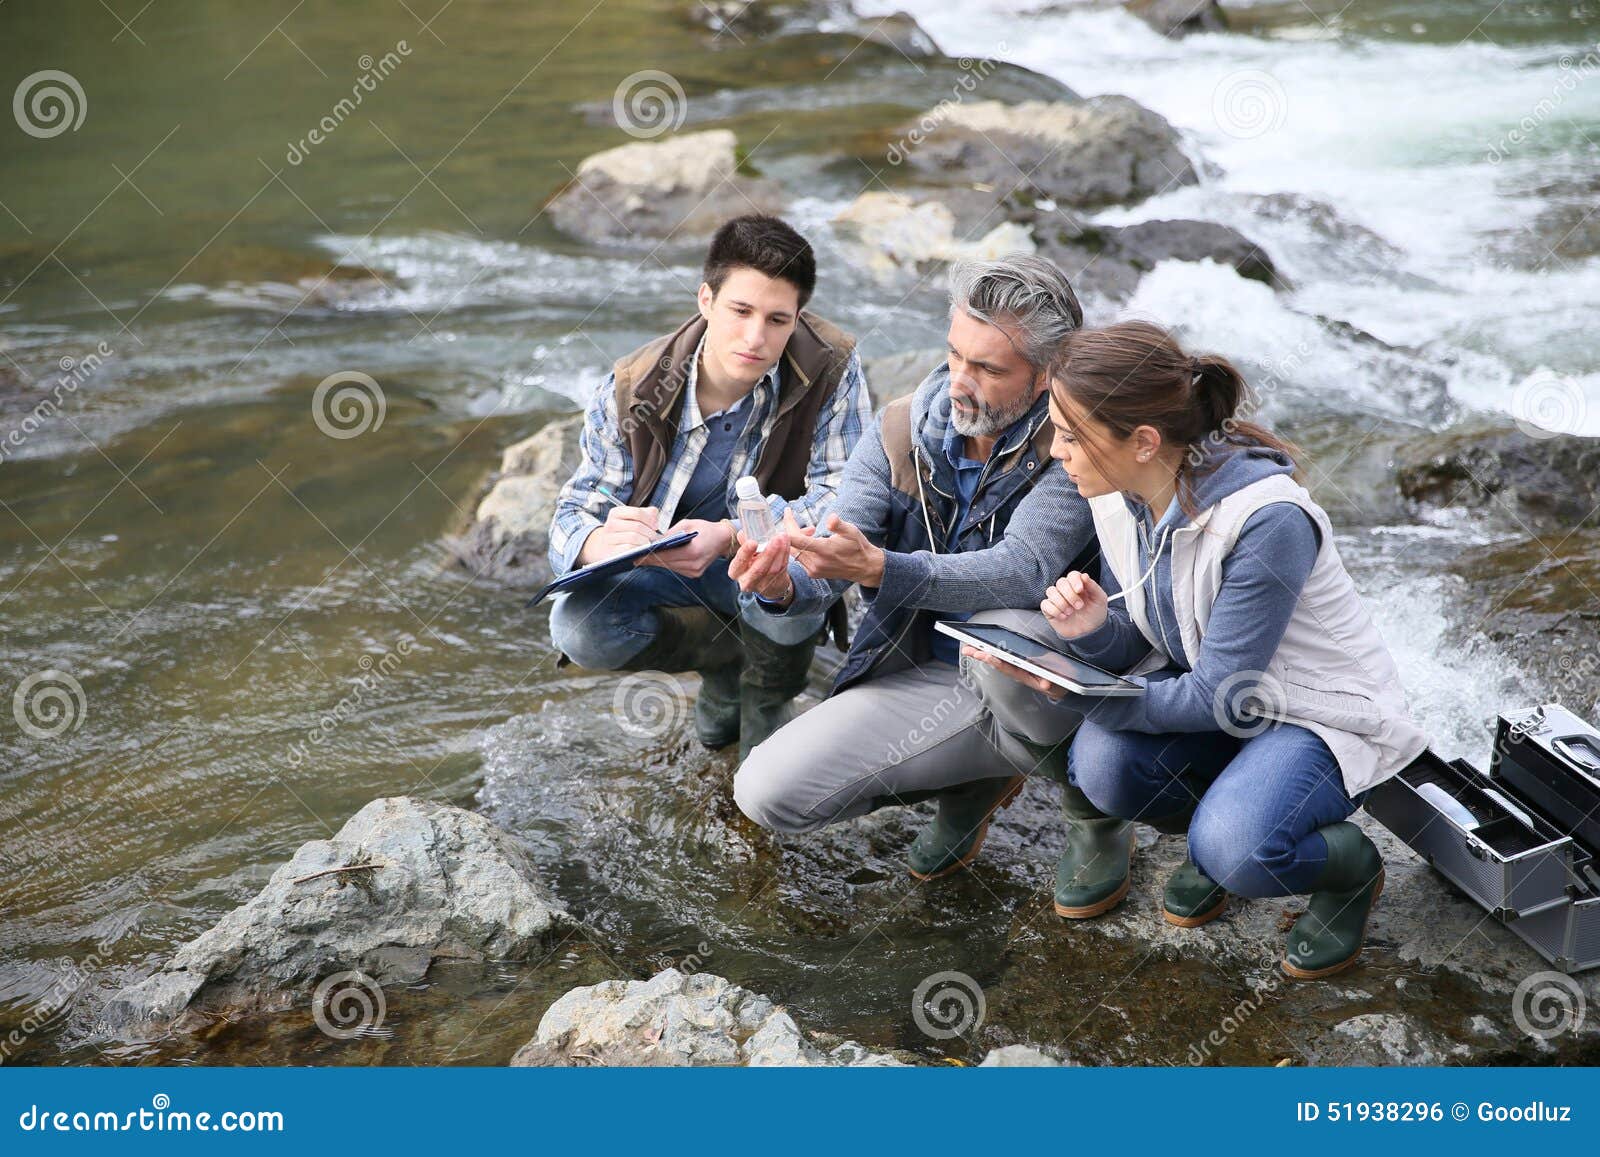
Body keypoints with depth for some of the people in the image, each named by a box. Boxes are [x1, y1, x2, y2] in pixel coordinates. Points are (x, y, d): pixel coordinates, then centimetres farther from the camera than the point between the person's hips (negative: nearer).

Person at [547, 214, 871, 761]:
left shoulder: (830, 370, -21)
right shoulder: (633, 387, -15)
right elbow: (578, 507, -14)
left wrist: (729, 536, -43)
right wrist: (599, 541, -41)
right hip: (663, 570, 2)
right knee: (577, 629, -26)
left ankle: (769, 698, 0)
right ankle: (730, 659, 6)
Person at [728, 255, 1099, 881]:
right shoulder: (899, 433, -2)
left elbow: (1021, 571, -31)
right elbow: (834, 551, -10)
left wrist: (879, 568, -45)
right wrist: (783, 583, -36)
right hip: (920, 679, 5)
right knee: (767, 793, -11)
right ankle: (975, 778, 12)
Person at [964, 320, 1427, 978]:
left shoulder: (1268, 521, -31)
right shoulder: (1118, 496, -9)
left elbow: (1217, 697, -25)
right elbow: (1137, 647, 1)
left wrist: (1070, 691, -31)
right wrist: (1095, 629, -23)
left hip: (1322, 711, -6)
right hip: (1204, 685, 6)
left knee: (1236, 852, -32)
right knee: (1101, 763, -24)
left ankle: (1350, 865, 3)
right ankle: (1221, 826, 8)